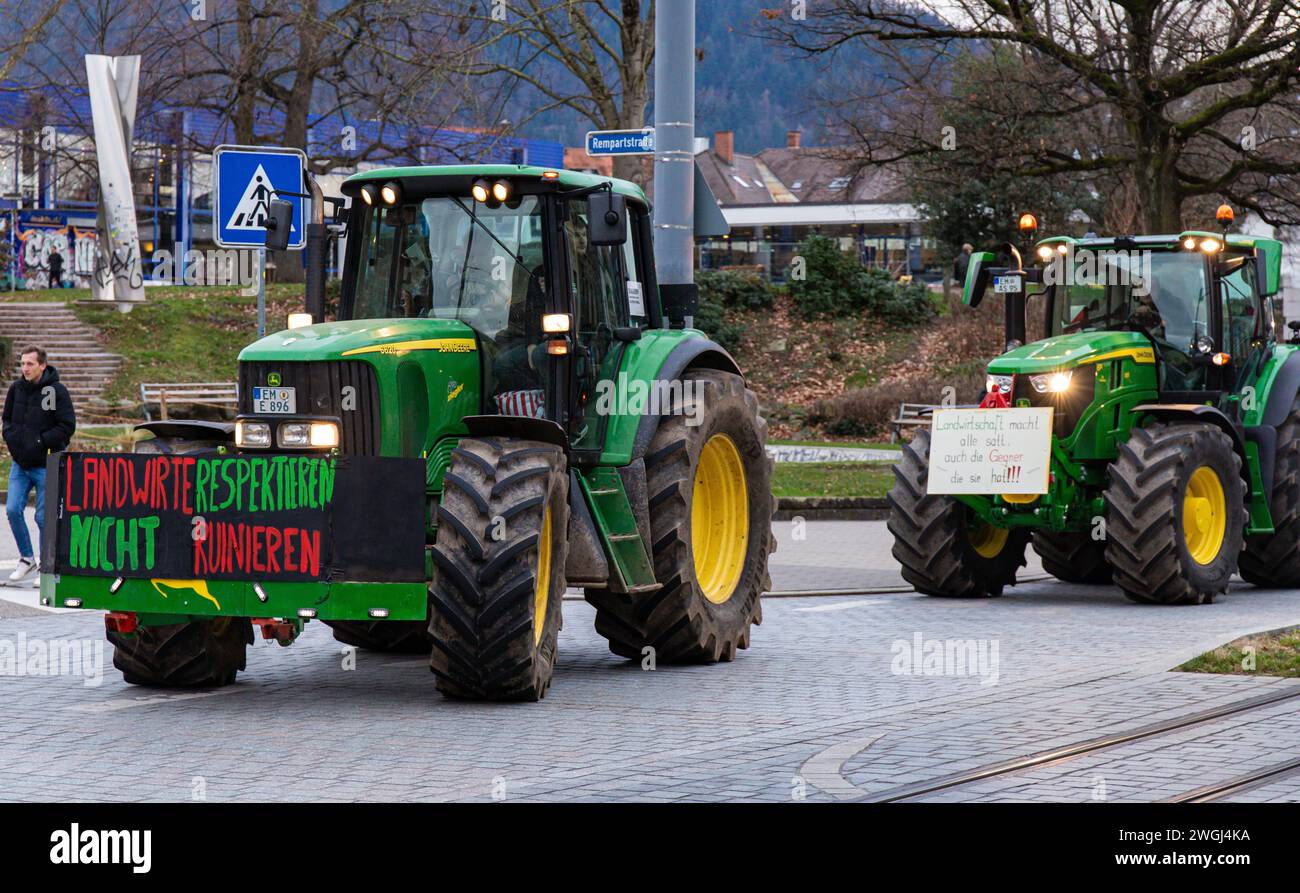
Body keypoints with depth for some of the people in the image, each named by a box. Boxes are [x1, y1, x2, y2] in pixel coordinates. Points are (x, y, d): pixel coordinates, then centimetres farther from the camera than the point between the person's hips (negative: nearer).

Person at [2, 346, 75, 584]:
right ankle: (26, 559, 14)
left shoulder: (56, 390, -11)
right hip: (20, 465, 5)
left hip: (46, 466, -5)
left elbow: (67, 426, -12)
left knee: (44, 517, 0)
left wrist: (40, 442, -17)